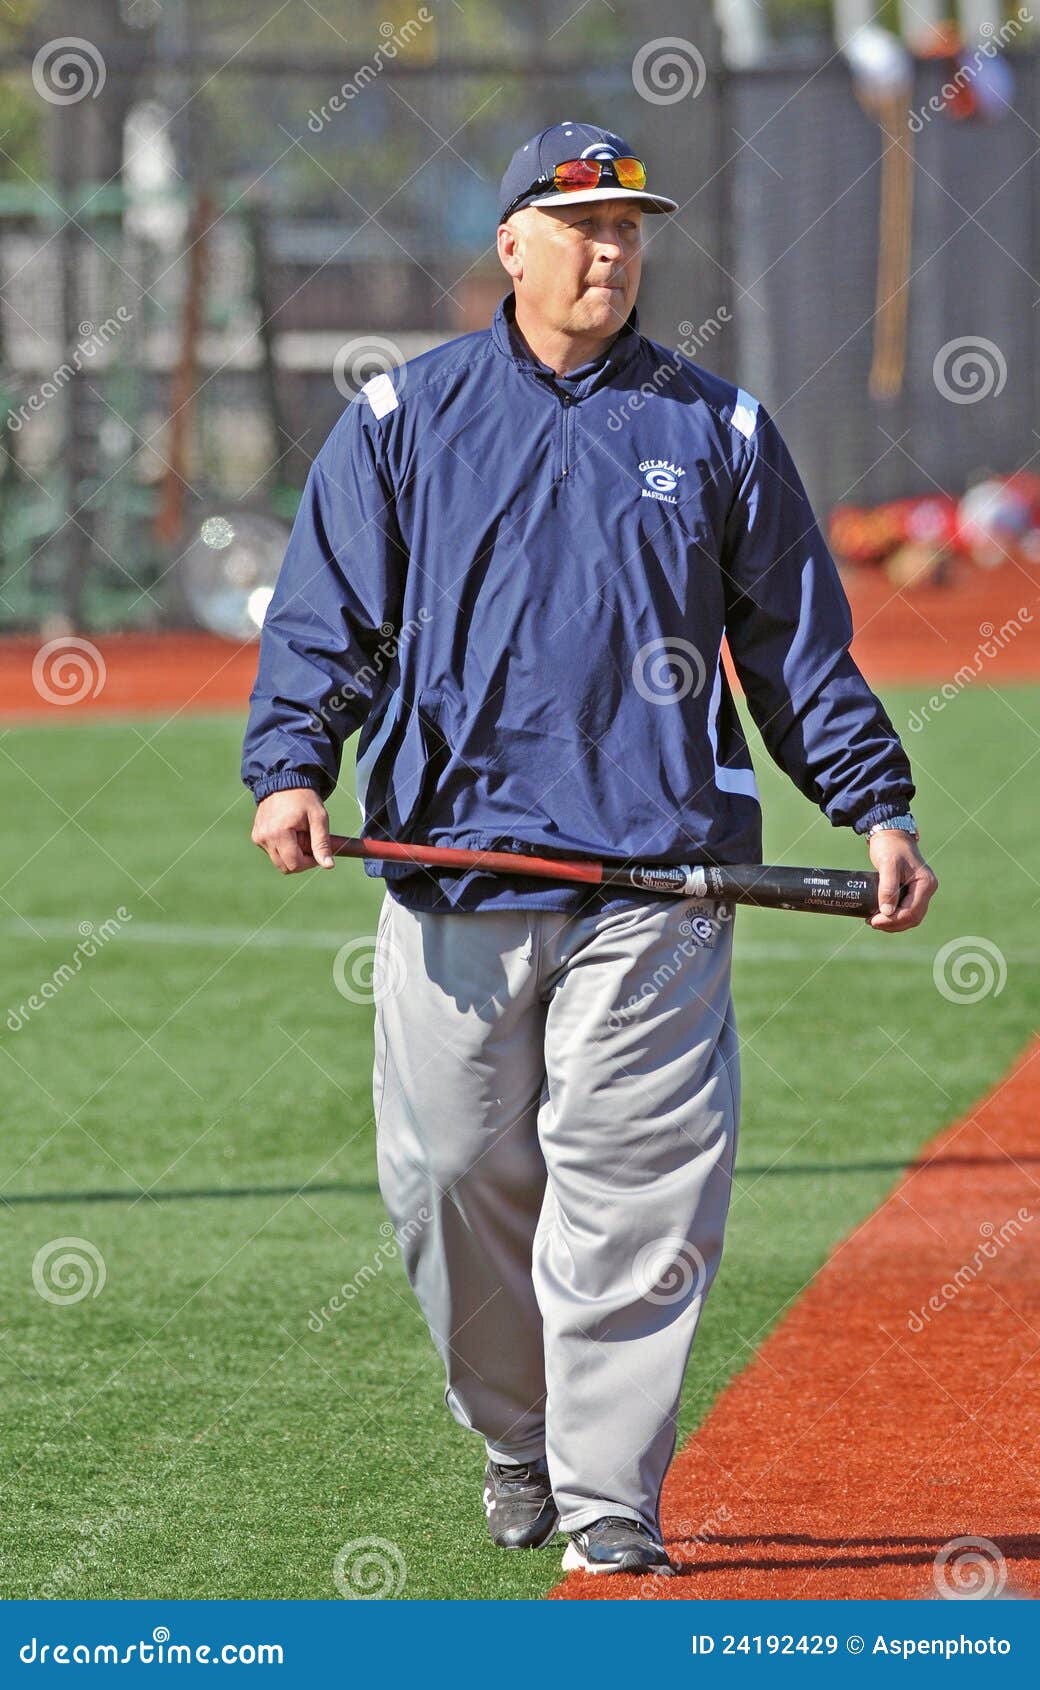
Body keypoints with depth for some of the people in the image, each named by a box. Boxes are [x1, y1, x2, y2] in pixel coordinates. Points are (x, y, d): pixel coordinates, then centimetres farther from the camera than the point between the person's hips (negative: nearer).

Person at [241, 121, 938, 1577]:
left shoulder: (719, 430, 11)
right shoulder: (404, 417, 9)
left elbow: (801, 647, 14)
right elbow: (327, 615, 5)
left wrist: (878, 807, 5)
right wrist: (292, 768, -11)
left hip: (654, 876, -1)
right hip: (449, 859, 1)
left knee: (635, 1195, -9)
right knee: (454, 1175, 4)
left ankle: (611, 1505, -7)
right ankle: (517, 1442, 26)